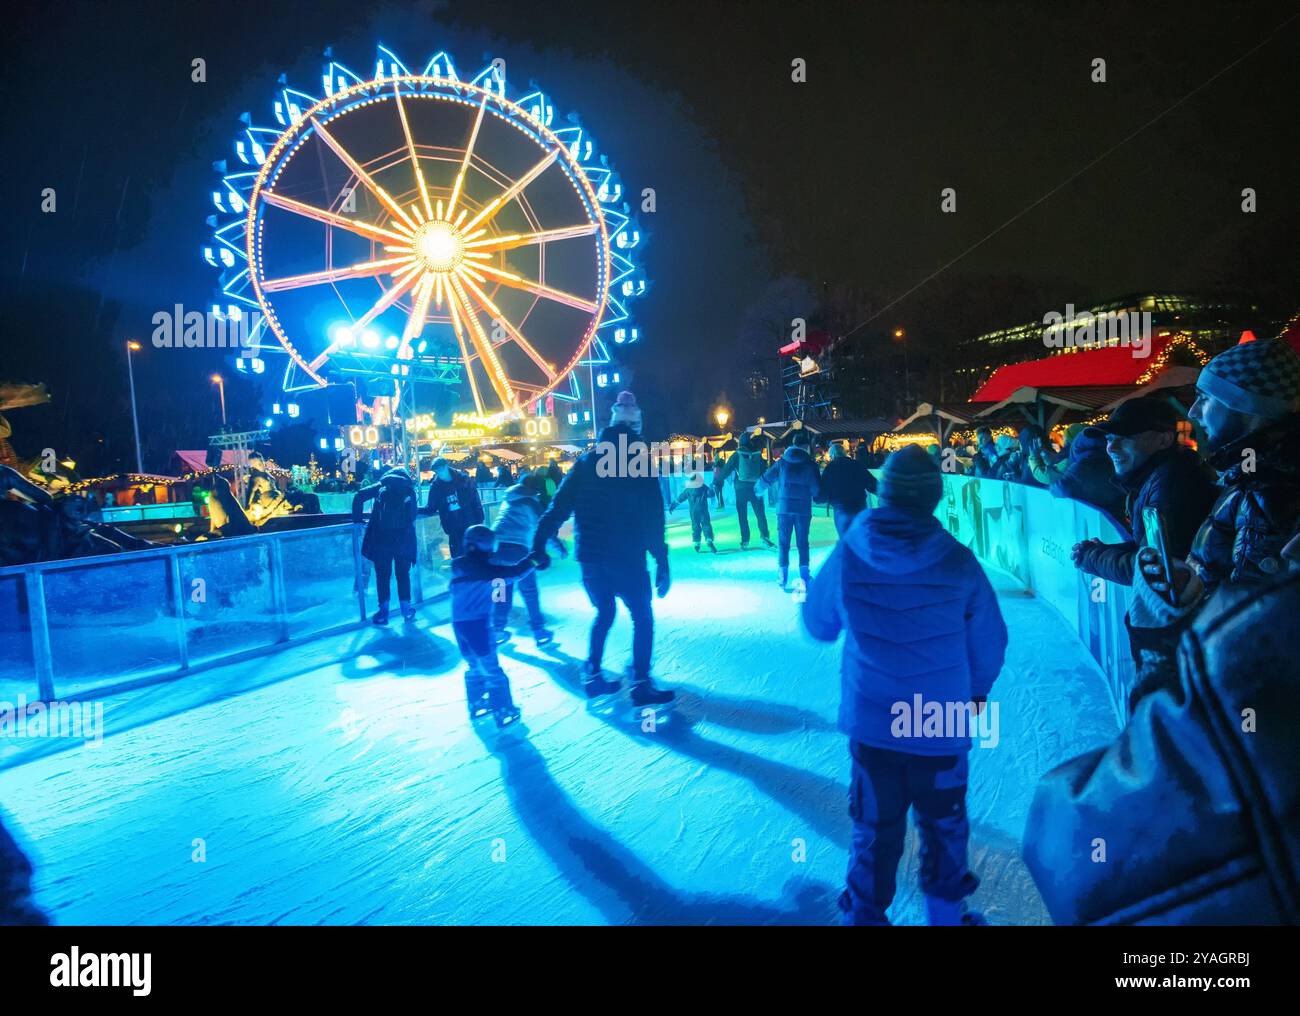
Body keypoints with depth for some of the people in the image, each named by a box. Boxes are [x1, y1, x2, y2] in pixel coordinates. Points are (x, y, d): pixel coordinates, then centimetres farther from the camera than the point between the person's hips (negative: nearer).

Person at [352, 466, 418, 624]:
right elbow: (414, 513, 11)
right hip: (404, 538, 1)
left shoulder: (381, 486, 11)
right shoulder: (409, 489, 13)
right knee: (403, 573, 12)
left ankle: (384, 610, 3)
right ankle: (406, 609, 12)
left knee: (383, 574, 5)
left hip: (382, 537, -1)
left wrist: (357, 519, 9)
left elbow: (359, 496, 1)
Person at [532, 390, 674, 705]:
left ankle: (592, 675, 22)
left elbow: (558, 507, 0)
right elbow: (653, 517, -9)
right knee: (642, 618, 9)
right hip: (626, 558, -4)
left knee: (604, 613, 23)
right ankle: (641, 684, 4)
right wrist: (662, 562, -6)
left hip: (590, 557, 4)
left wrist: (539, 545, 1)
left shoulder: (585, 463, 6)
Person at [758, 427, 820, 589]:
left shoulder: (782, 462, 0)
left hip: (784, 507, 1)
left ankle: (783, 578, 7)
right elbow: (816, 488, -9)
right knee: (802, 542, 11)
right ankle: (804, 576, 8)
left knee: (783, 542, 8)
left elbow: (766, 480, 4)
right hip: (803, 508, -1)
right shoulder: (810, 464, -4)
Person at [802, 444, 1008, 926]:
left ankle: (865, 915, 28)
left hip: (869, 723, 1)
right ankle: (945, 913, 37)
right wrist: (977, 689, 16)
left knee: (874, 831, 16)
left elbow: (817, 623, 2)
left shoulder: (849, 554, -13)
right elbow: (989, 643, -4)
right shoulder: (958, 562, -15)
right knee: (943, 827, 21)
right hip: (942, 725, -1)